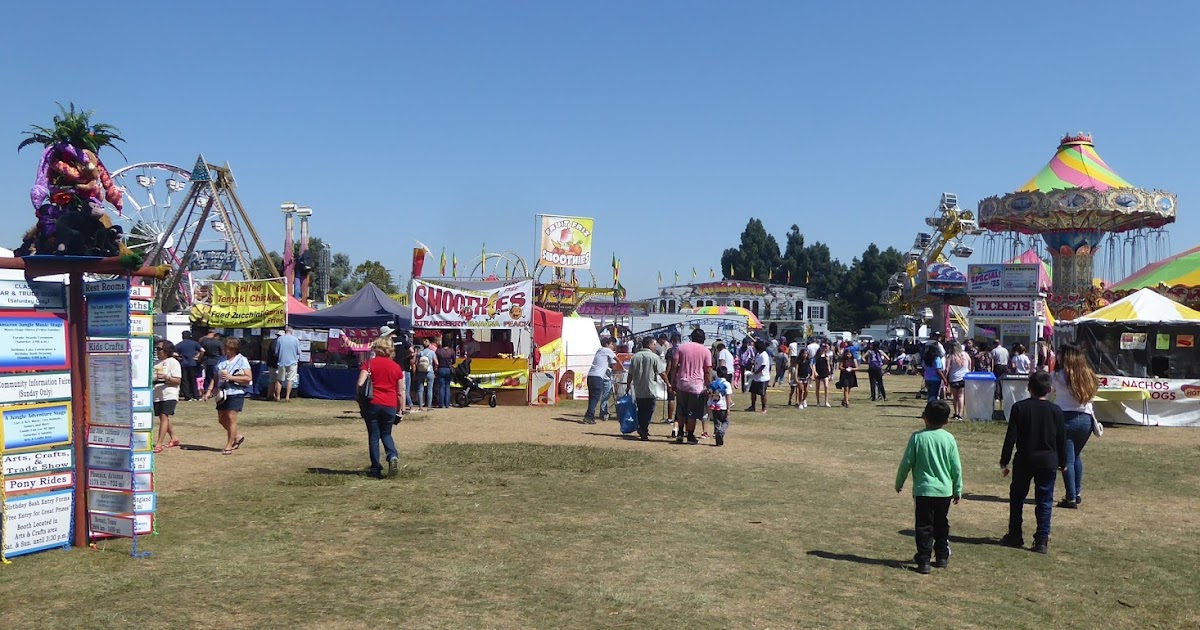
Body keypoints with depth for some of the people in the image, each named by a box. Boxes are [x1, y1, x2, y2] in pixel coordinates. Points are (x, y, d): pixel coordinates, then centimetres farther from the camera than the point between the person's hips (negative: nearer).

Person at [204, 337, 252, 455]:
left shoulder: (242, 360, -5)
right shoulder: (221, 361, 12)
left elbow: (248, 378, -12)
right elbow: (215, 378, 16)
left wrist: (231, 377, -18)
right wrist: (209, 390, 4)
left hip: (236, 393, -7)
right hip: (222, 393, 7)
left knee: (231, 417, -11)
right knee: (221, 419, 8)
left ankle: (229, 446, -4)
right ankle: (237, 437, 28)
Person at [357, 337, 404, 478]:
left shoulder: (369, 363, -1)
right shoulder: (396, 367, 6)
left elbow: (360, 384, -10)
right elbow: (400, 392, 7)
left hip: (372, 404, -2)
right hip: (390, 405, 2)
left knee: (374, 436, 8)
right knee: (386, 434, 18)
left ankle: (376, 469, 7)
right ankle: (393, 456, -9)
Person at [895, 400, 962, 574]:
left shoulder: (917, 437, -10)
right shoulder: (949, 438, -5)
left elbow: (906, 463, -7)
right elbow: (956, 467, 0)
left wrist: (899, 483, 9)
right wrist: (958, 490, 12)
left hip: (923, 490, -3)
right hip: (945, 490, 3)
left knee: (924, 526, 2)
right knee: (942, 525, 18)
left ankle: (924, 561, -2)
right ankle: (942, 557, 27)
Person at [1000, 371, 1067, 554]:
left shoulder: (1019, 408, -8)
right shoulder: (1056, 410, -2)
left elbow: (1011, 437, -9)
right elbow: (1062, 439, 4)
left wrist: (1004, 462, -2)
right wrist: (1062, 463, 17)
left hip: (1024, 460, -1)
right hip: (1048, 461, 1)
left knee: (1017, 497, 13)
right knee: (1044, 501, 7)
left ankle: (1015, 535, 19)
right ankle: (1041, 540, 6)